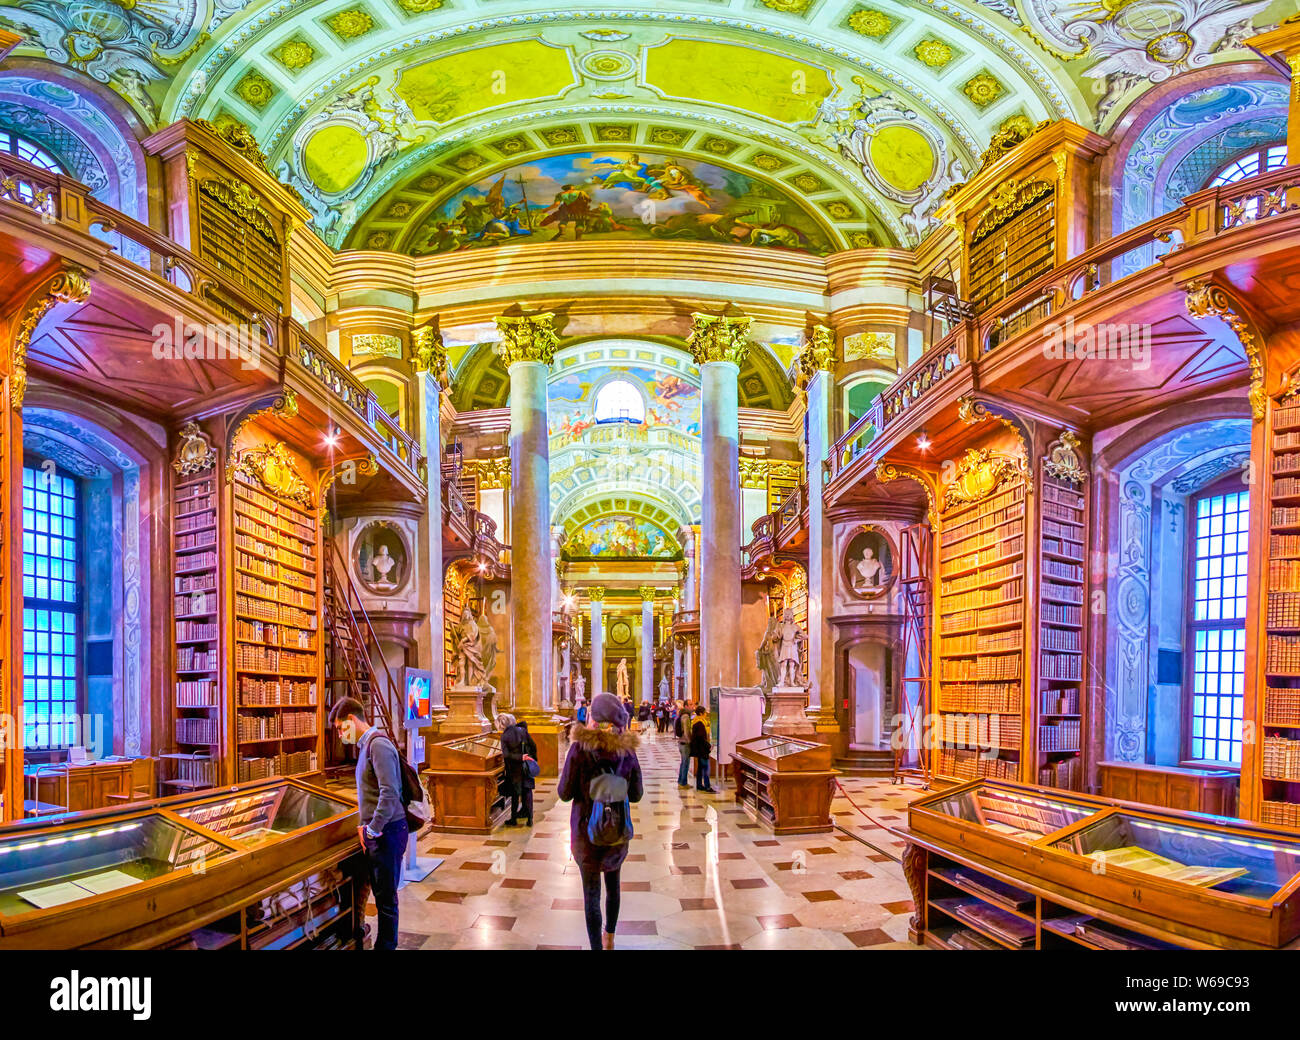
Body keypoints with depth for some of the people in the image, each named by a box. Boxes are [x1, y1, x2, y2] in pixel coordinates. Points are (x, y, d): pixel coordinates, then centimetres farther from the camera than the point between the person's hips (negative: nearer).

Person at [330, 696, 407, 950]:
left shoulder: (378, 745, -18)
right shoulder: (366, 745, 13)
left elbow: (389, 793, -26)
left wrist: (372, 830, -18)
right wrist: (367, 828, 12)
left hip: (387, 831, -9)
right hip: (375, 831, 10)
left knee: (386, 896, 1)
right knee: (380, 892, 17)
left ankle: (386, 945, 11)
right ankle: (385, 942, 27)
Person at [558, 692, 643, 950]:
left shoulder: (580, 748, -17)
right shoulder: (628, 750, -8)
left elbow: (565, 793, -12)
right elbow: (636, 794, 0)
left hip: (586, 828, -3)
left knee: (591, 891, 8)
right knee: (613, 882, 24)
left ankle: (597, 945, 12)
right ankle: (609, 937, 41)